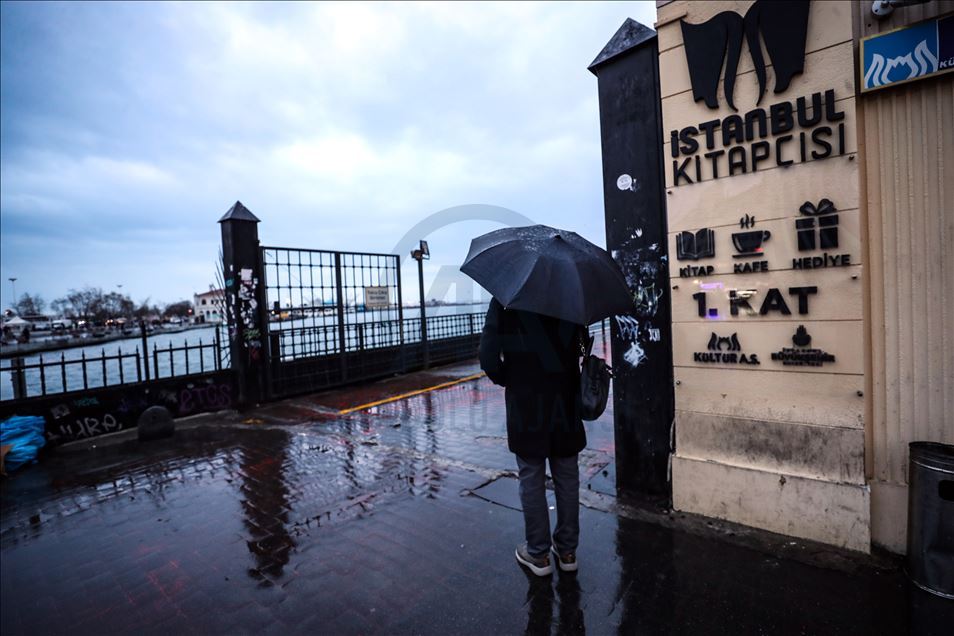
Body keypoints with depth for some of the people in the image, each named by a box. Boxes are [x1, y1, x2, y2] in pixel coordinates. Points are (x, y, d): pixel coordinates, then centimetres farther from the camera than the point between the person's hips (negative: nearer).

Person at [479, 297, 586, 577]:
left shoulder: (504, 300, -8)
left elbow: (488, 355, -13)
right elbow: (584, 344, -2)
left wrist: (503, 378, 3)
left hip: (525, 405, -3)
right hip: (566, 403, 3)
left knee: (531, 479, 10)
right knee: (567, 478, 16)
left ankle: (538, 553, 23)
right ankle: (567, 550, 30)